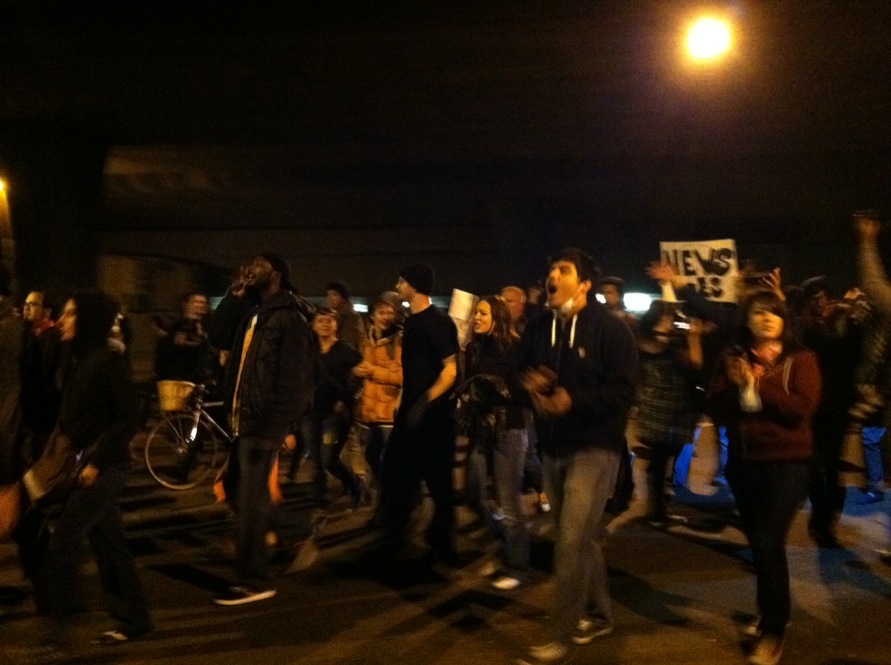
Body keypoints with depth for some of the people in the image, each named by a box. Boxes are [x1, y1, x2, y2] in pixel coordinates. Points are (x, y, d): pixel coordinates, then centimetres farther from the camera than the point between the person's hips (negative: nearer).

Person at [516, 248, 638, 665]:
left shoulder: (610, 328, -11)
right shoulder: (537, 328, 7)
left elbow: (624, 390, -16)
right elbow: (520, 372, 15)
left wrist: (574, 401, -27)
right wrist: (528, 383, -8)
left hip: (594, 447, -6)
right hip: (553, 447, 7)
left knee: (570, 543, -10)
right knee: (581, 537, 18)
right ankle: (600, 614, 36)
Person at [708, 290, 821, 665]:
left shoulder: (801, 359, -3)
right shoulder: (732, 358, 5)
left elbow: (803, 408, -16)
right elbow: (716, 408, -2)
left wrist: (758, 385, -19)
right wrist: (737, 388, -20)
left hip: (787, 463, -4)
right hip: (743, 462, 4)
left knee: (769, 542, -10)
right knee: (757, 542, 15)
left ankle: (774, 629, 6)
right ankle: (771, 612, 35)